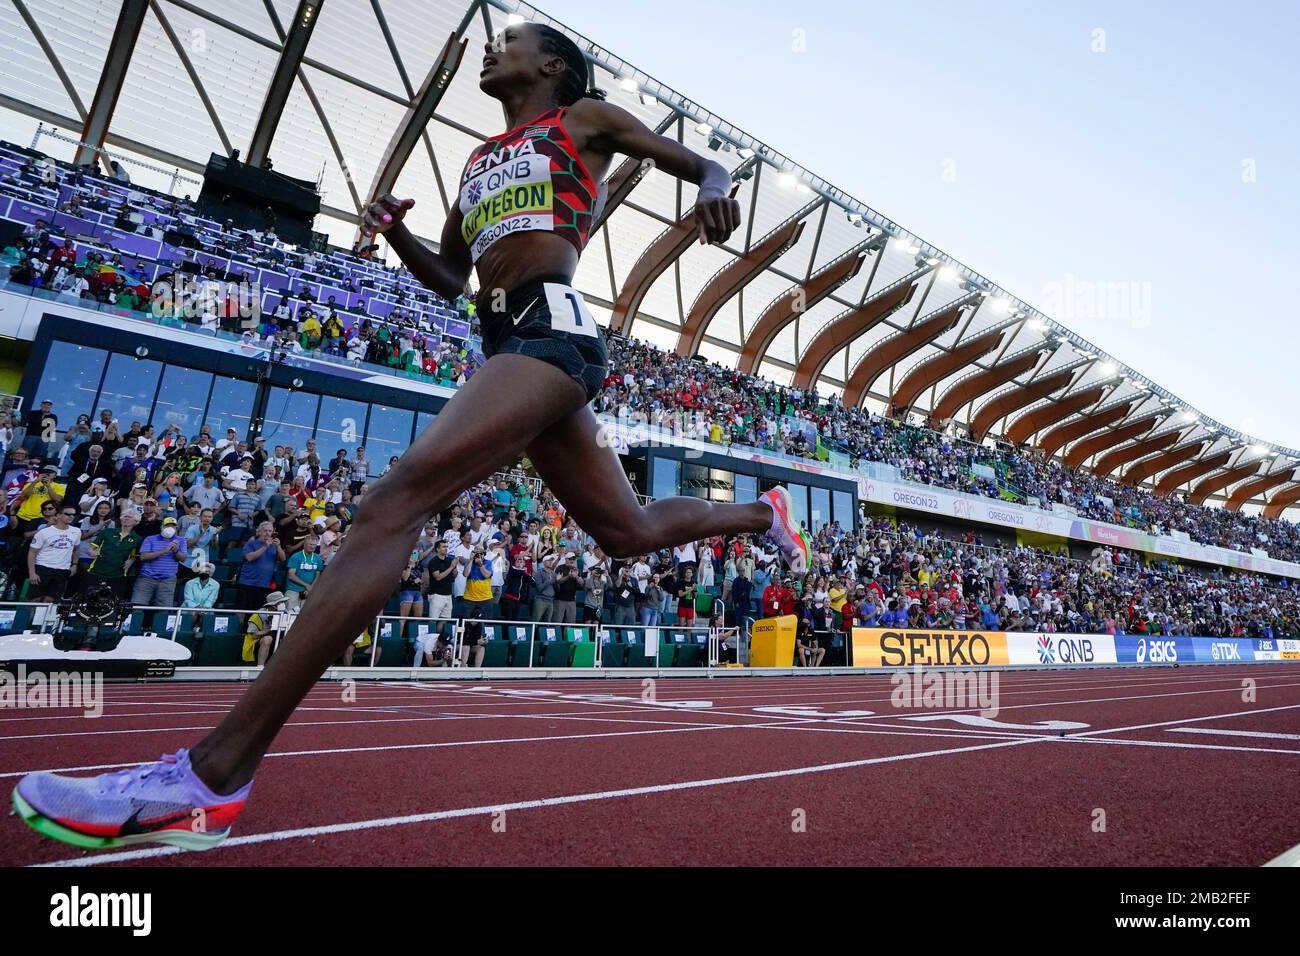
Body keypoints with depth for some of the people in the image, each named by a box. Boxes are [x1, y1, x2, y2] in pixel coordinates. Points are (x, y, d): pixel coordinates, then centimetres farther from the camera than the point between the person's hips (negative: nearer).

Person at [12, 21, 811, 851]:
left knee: (396, 499, -24)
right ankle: (762, 511, 37)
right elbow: (448, 279, 34)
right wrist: (396, 230, 14)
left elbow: (706, 165, 17)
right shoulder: (481, 160, 33)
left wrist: (715, 190, -7)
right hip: (509, 340, 9)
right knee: (629, 532, 11)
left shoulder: (584, 118, 16)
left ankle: (214, 774, -23)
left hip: (552, 327, -8)